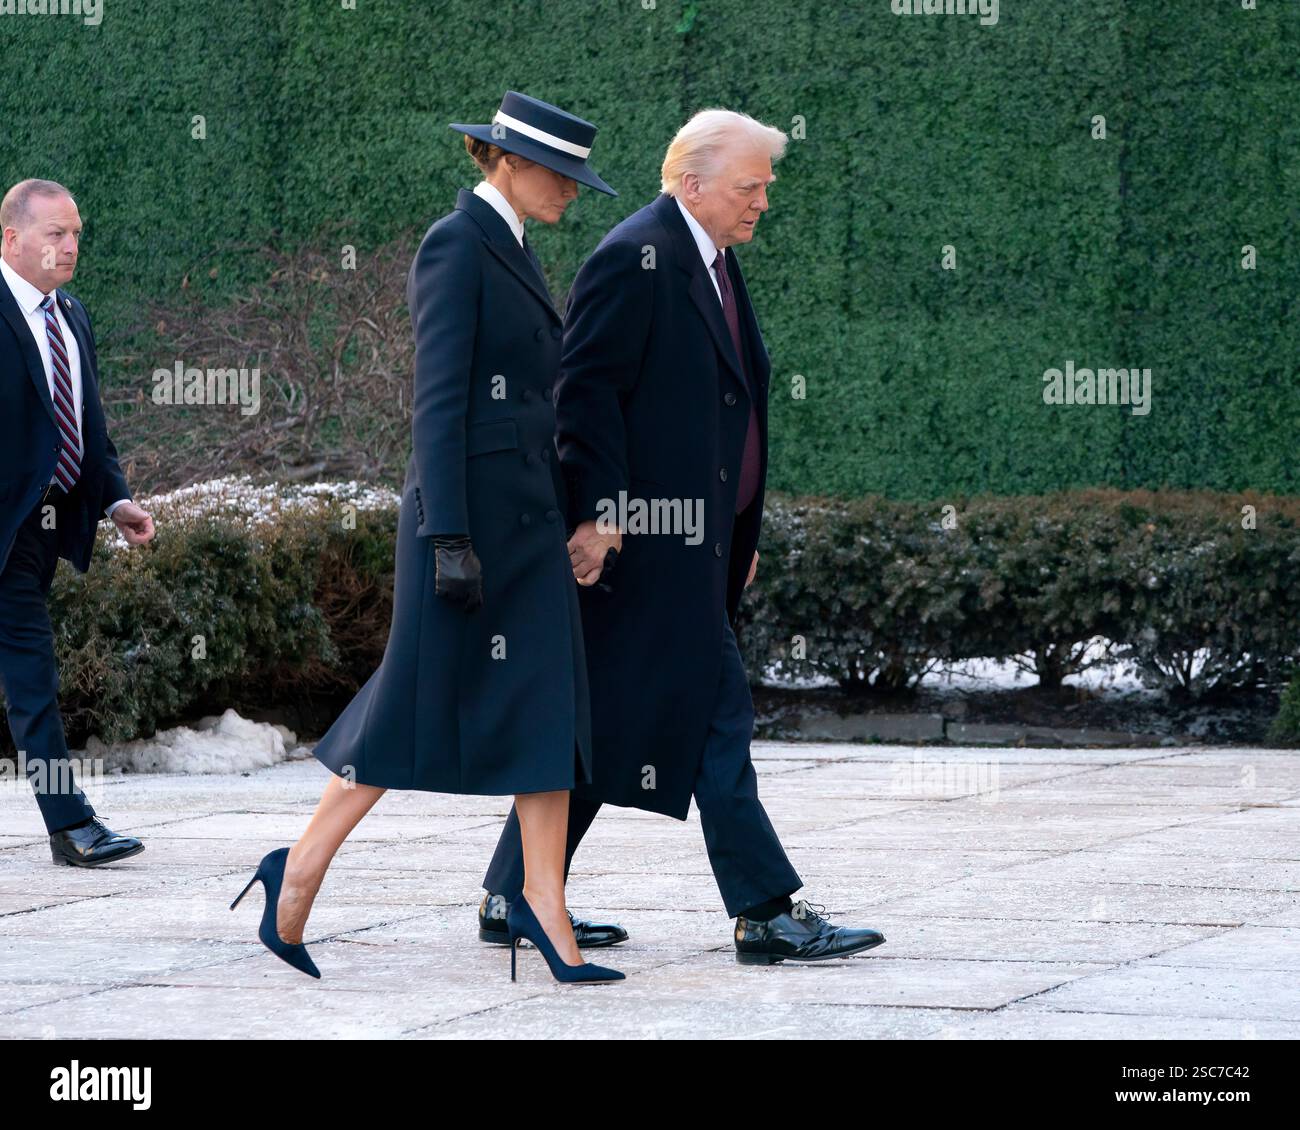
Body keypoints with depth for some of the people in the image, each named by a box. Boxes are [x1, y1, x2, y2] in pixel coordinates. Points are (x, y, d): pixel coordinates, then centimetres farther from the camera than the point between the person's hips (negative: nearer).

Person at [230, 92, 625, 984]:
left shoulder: (513, 252, 16)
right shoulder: (453, 248, -12)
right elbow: (438, 400, -18)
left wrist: (555, 523, 21)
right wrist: (449, 541, -22)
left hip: (530, 512, 9)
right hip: (467, 509, -9)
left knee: (549, 706, 2)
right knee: (422, 708, -3)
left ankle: (545, 909, 1)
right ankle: (300, 875, 9)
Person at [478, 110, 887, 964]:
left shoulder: (715, 263, 18)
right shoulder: (635, 258, -13)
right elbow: (588, 390, -17)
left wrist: (740, 533, 21)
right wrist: (596, 512, -22)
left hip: (696, 539, 10)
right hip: (652, 536, -10)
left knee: (600, 722, 11)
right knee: (717, 711, -8)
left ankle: (519, 900, 17)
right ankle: (766, 910, -5)